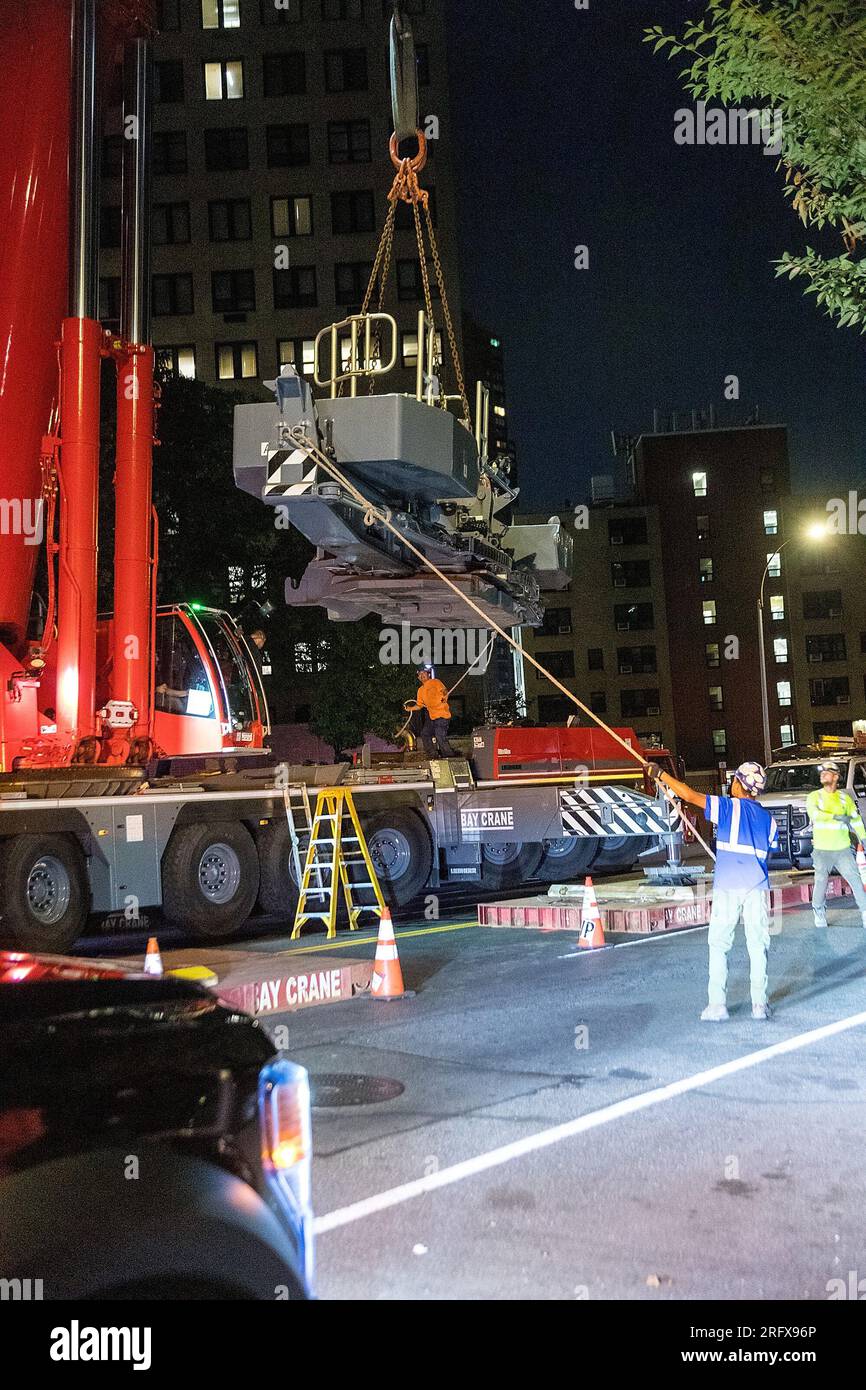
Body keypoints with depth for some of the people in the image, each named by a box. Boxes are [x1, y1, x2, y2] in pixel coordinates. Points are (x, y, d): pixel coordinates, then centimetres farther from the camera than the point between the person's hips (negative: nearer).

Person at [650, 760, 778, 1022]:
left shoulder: (729, 807, -2)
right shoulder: (769, 819, 12)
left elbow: (689, 795, -8)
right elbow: (766, 852, 14)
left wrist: (661, 774, 1)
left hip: (727, 886, -4)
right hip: (757, 887, 4)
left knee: (718, 945, 2)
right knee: (758, 946, 8)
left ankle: (717, 1006, -1)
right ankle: (760, 1005, 8)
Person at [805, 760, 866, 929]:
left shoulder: (845, 797, 7)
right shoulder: (814, 796, 1)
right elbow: (814, 814, -18)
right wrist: (837, 817, -25)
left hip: (843, 850, 1)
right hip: (822, 850, -1)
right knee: (821, 882, 5)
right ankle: (819, 912, 25)